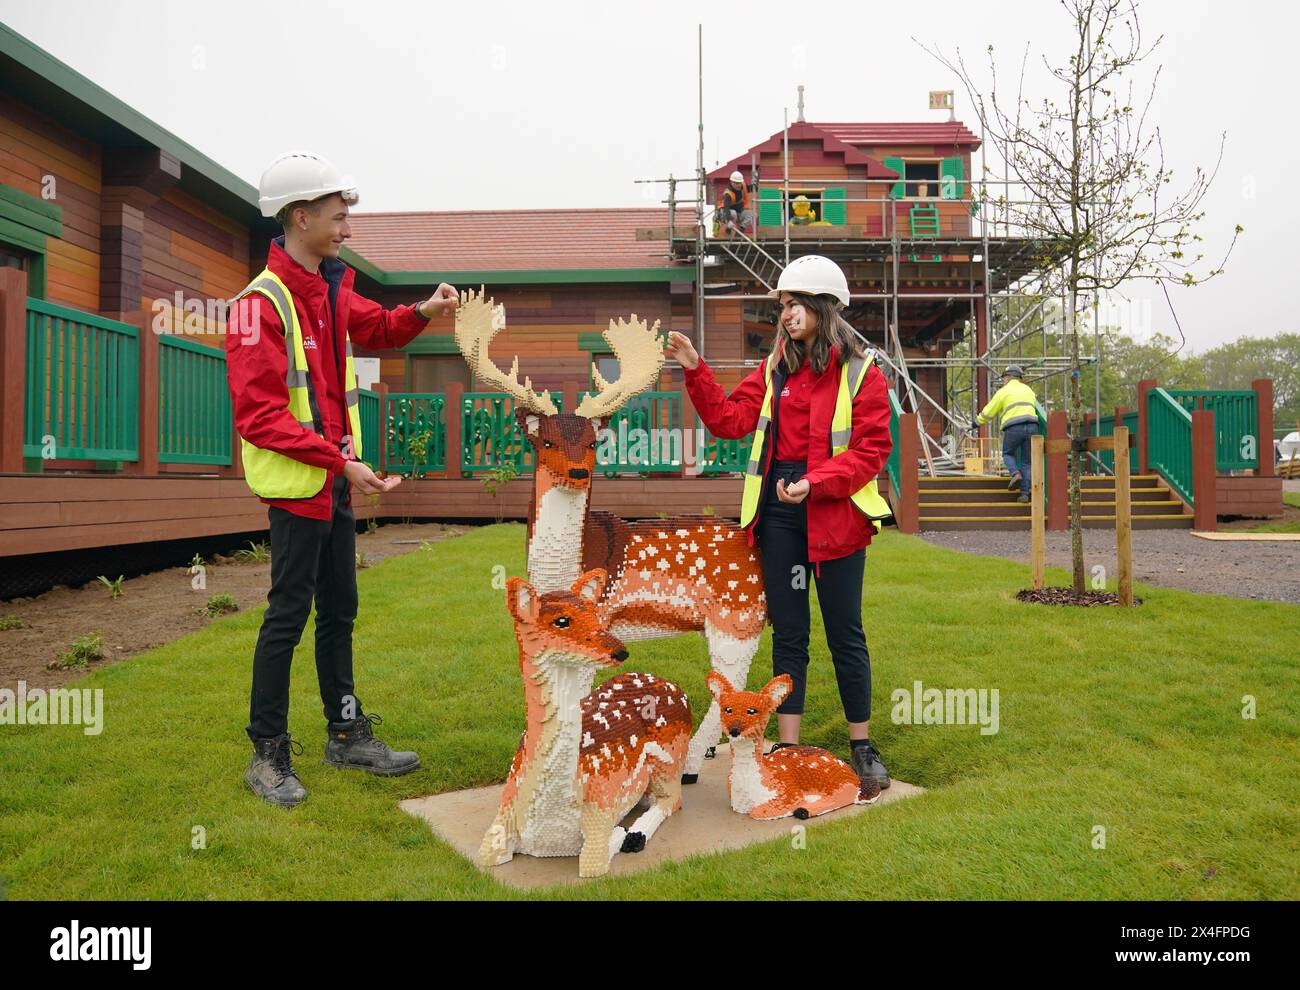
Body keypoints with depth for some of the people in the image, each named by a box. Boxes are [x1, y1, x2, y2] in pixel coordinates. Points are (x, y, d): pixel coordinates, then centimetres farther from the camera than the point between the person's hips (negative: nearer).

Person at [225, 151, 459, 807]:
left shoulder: (331, 289, 11)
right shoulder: (263, 302, -15)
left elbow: (377, 328, 30)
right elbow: (260, 415, -21)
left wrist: (421, 313, 10)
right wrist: (340, 459, -26)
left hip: (334, 483, 9)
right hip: (295, 486, -9)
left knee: (338, 610, 15)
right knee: (289, 614, -1)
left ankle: (346, 734, 28)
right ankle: (268, 754, 14)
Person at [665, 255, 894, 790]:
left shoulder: (861, 371, -3)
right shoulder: (774, 369, 12)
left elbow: (871, 449, -9)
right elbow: (730, 419, 5)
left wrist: (816, 482, -21)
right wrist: (695, 371, -4)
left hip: (835, 513, -4)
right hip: (778, 510, 4)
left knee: (845, 633, 7)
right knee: (788, 632, 9)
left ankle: (862, 746, 24)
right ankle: (788, 747, 19)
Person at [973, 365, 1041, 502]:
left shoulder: (1004, 391, 7)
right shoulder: (1028, 390, 24)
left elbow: (989, 411, 9)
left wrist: (976, 424, 21)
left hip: (1014, 428, -4)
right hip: (1032, 427, 4)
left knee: (1007, 454, 19)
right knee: (1026, 461, 11)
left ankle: (1016, 473, -10)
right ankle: (1024, 493, 3)